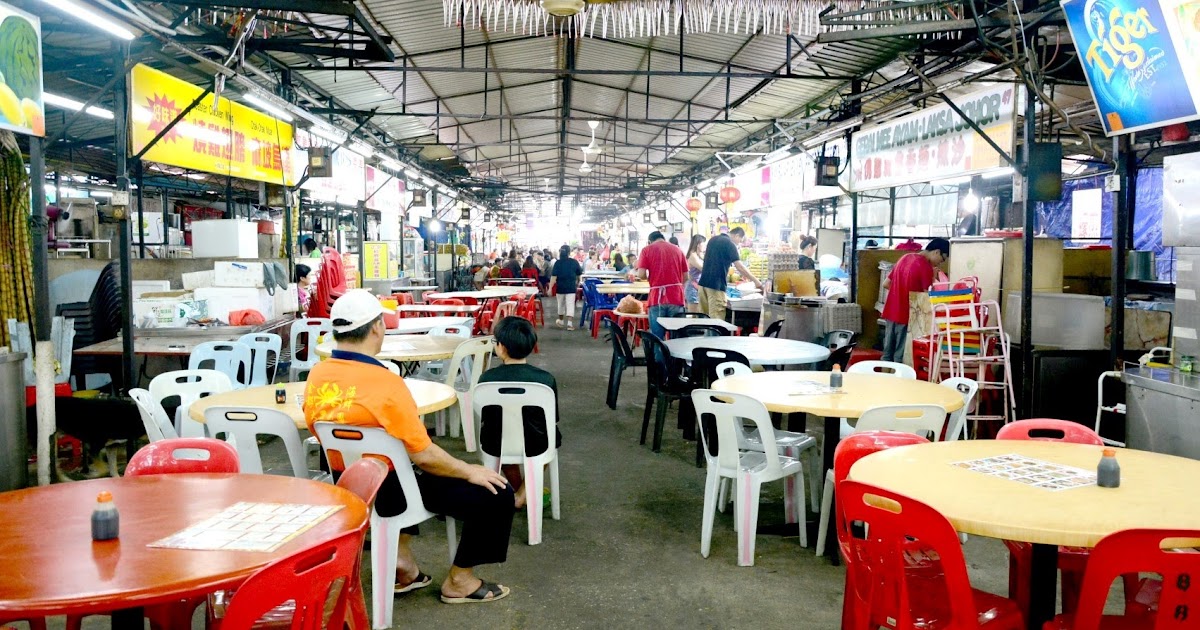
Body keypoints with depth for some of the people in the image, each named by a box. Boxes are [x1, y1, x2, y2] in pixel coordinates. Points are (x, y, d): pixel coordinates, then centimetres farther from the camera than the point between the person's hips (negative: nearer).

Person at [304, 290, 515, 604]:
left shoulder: (316, 376, -4)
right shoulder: (385, 382, -27)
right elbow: (423, 455, -23)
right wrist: (470, 472, -8)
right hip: (390, 492, -8)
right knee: (497, 494, -1)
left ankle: (401, 559, 30)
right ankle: (459, 581, 15)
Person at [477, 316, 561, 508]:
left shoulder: (487, 378, -14)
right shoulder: (546, 379, -14)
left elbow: (483, 419, -2)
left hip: (496, 446, 1)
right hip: (535, 446, -1)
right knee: (554, 435, 33)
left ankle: (519, 490, 36)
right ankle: (527, 489, 18)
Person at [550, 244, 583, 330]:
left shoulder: (557, 262, -7)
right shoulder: (574, 262, -3)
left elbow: (553, 276, -13)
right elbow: (579, 274, 10)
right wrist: (577, 283, 29)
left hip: (560, 287, 1)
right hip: (571, 287, -1)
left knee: (561, 304, 18)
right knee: (570, 305, -3)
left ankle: (560, 321, 35)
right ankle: (570, 323, -14)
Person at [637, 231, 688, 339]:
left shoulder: (647, 250, 4)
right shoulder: (677, 249, 12)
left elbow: (641, 275, -6)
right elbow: (686, 277, 11)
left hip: (657, 298, -2)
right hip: (676, 297, 2)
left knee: (657, 337, 2)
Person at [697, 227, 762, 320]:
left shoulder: (713, 239, 16)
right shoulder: (730, 244, -8)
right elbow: (740, 267, -14)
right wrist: (756, 281, -8)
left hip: (704, 282, 8)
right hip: (716, 285, -8)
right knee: (716, 318, -7)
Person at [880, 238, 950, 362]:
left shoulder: (905, 257, 12)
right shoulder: (926, 267, -12)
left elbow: (886, 284, 16)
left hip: (890, 312, 8)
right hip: (906, 315, -8)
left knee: (887, 354, 12)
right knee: (901, 358, -1)